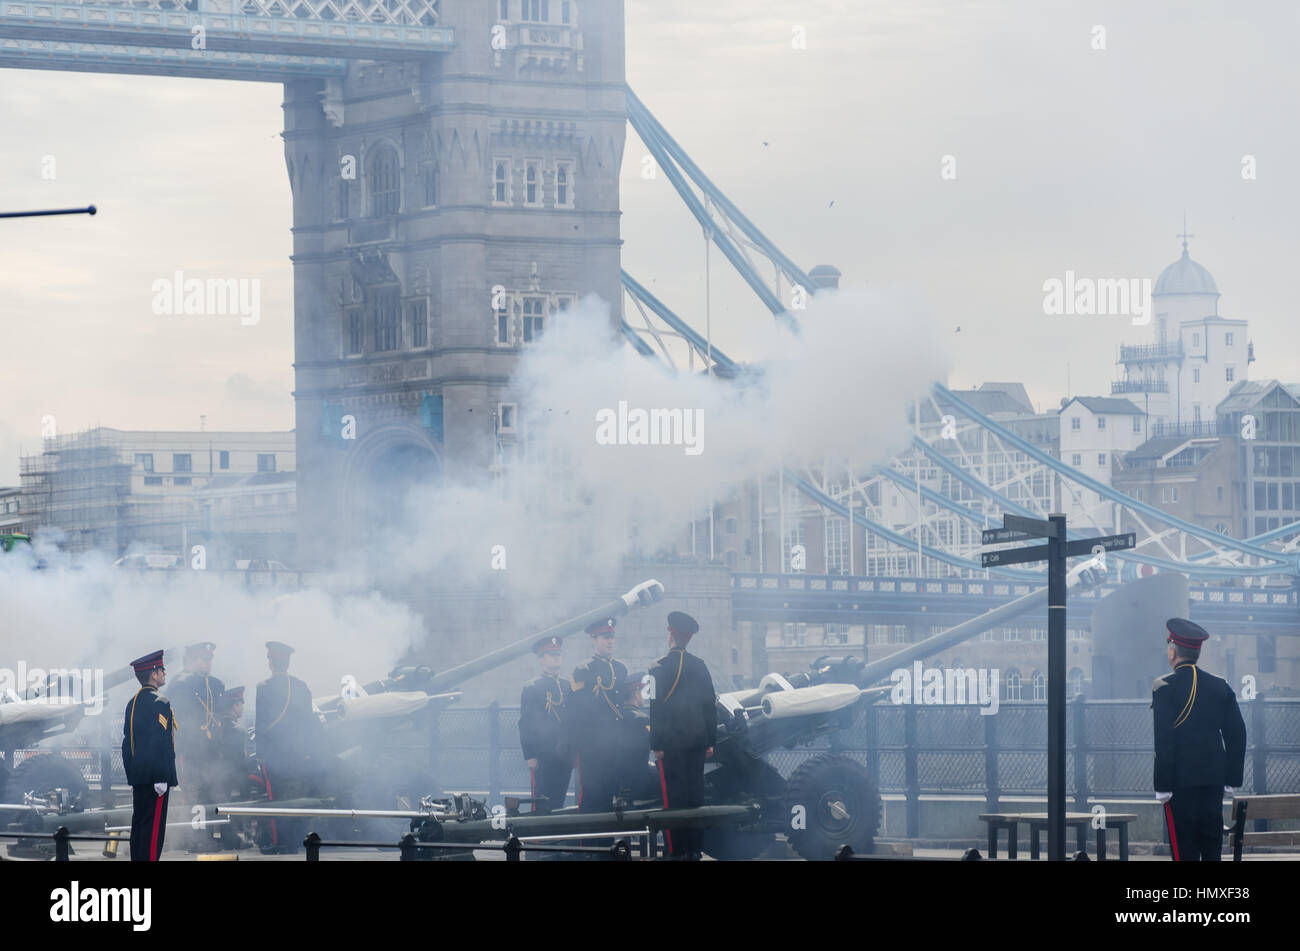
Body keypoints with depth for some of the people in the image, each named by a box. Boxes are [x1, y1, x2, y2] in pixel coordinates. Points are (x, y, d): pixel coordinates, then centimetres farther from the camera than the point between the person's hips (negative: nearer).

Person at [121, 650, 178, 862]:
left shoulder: (133, 703, 13)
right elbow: (160, 744, -19)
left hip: (137, 775, 9)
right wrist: (161, 779, -19)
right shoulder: (159, 703, -13)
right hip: (153, 775, -9)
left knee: (139, 824, 11)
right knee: (153, 826, -7)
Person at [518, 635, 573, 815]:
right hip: (542, 758, -5)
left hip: (565, 758, 5)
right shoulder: (531, 689, 0)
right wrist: (530, 756, -10)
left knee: (558, 804, 5)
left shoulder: (569, 687, 15)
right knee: (541, 806, -8)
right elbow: (525, 724, -3)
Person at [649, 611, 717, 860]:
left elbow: (656, 707, -10)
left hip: (671, 740, -5)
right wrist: (710, 741, 15)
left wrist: (656, 744, -8)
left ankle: (676, 851, -6)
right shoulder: (699, 666, 7)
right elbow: (710, 705, 10)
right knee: (695, 793, 9)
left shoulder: (660, 667, -8)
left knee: (673, 795, -4)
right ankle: (694, 849, 11)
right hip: (696, 741, 5)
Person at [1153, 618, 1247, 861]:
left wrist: (1162, 786, -11)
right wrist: (1232, 778, 14)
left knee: (1184, 849, -3)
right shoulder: (1220, 686, 7)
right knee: (1212, 846, 10)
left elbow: (1164, 740, -13)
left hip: (1181, 781, -5)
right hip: (1214, 781, 5)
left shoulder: (1165, 687, -9)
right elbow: (1237, 734, 8)